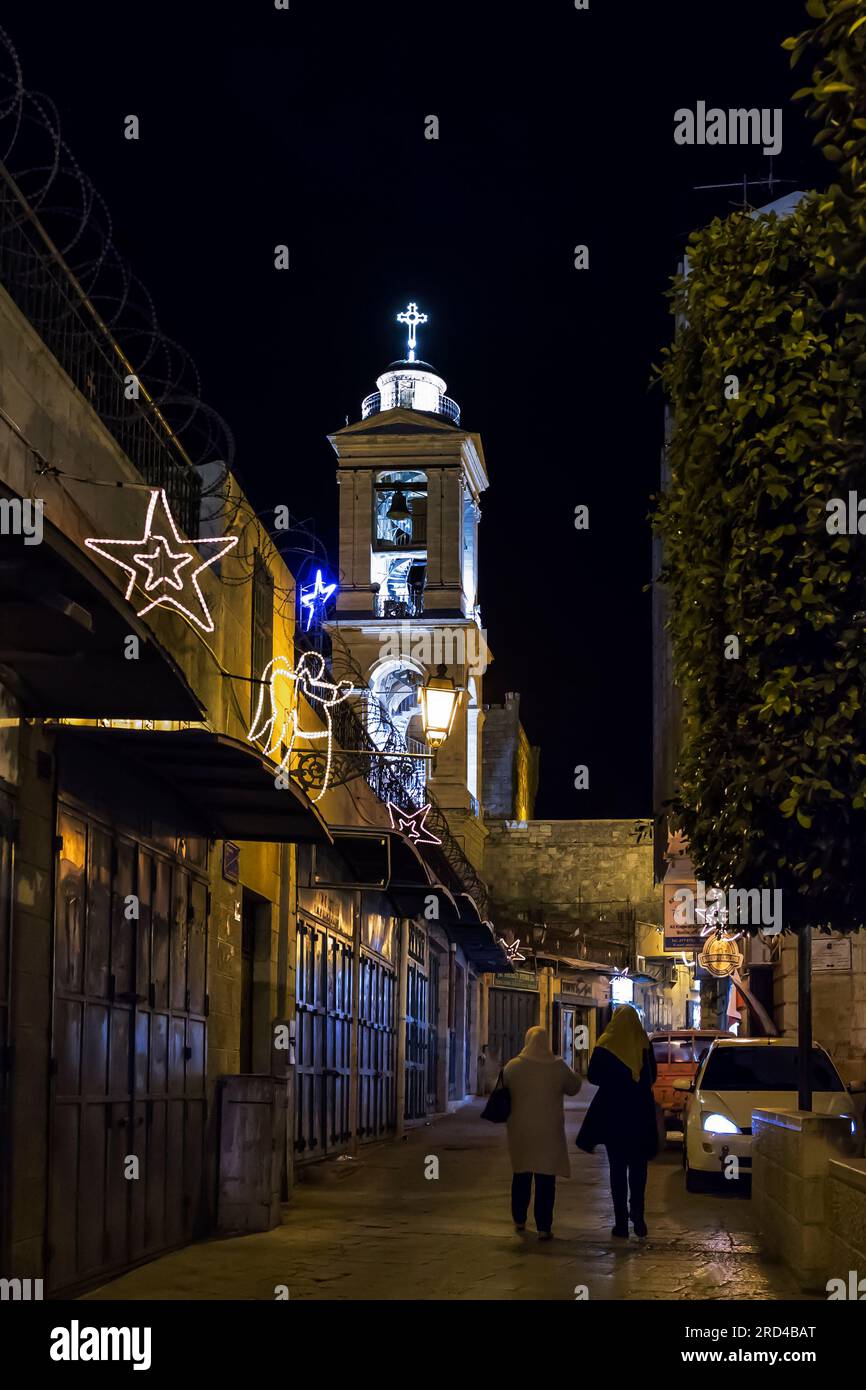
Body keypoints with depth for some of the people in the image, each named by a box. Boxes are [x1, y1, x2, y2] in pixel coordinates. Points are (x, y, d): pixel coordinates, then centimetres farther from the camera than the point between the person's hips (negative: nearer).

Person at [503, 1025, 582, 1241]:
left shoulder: (512, 1067, -6)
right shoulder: (558, 1067, -8)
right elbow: (574, 1087, 7)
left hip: (520, 1131, 2)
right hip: (549, 1132, -2)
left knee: (521, 1176, 18)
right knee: (546, 1180, 1)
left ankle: (519, 1220, 30)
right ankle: (543, 1227, -2)